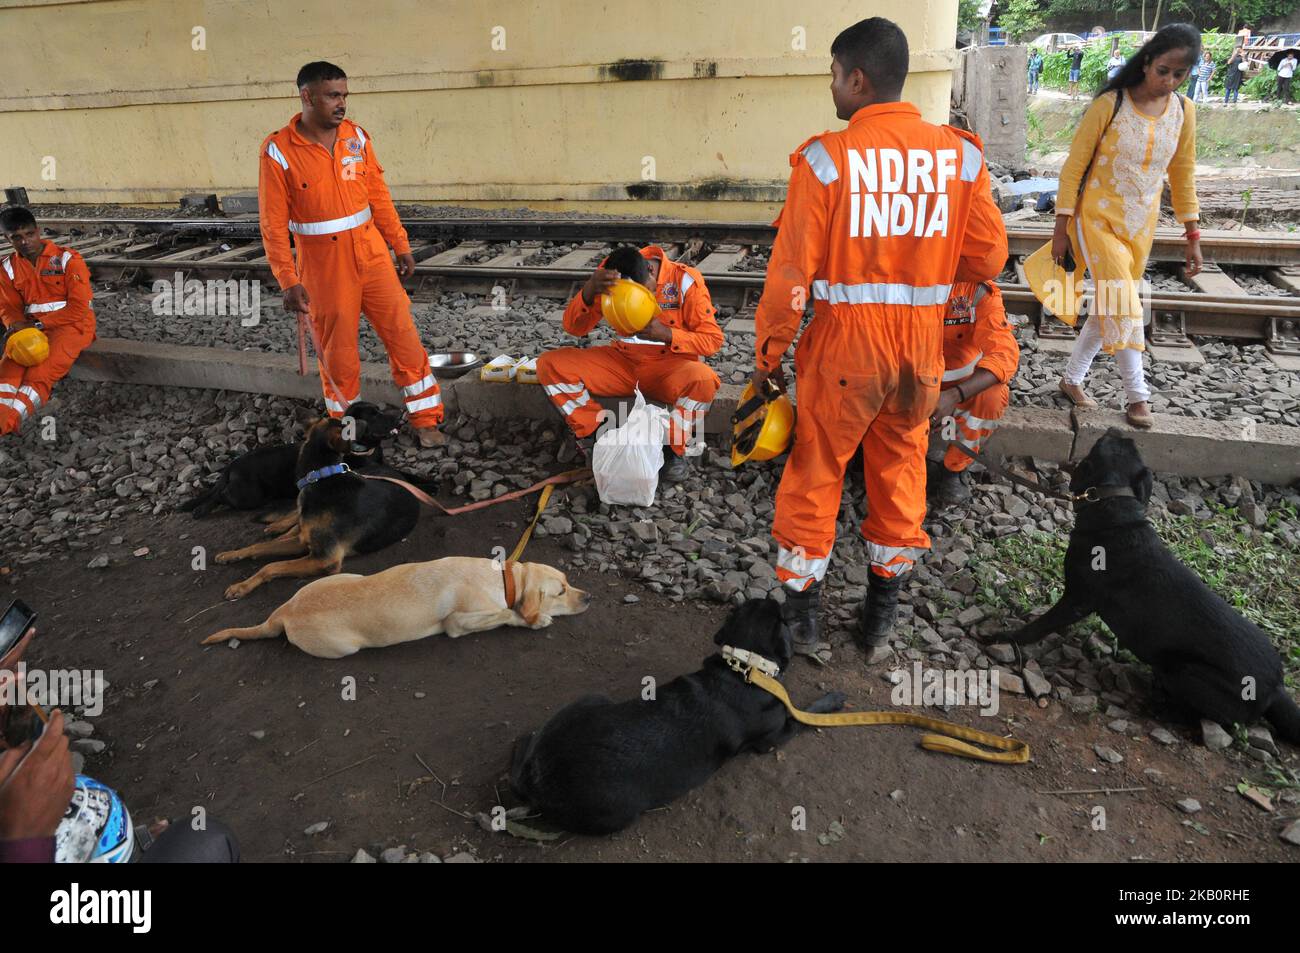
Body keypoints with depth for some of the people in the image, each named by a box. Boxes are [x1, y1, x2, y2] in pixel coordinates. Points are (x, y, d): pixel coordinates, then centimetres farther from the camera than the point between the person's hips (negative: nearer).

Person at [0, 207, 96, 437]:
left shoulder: (68, 260, -5)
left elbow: (79, 308, -11)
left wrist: (37, 324, -17)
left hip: (71, 324, -4)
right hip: (32, 327, 5)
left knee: (41, 372, -29)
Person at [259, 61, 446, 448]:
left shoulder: (357, 136, 2)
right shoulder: (278, 151, -10)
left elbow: (379, 196, 9)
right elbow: (274, 224, -9)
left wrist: (400, 245, 9)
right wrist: (289, 281, -12)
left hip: (372, 257, 3)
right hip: (324, 269, -3)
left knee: (405, 339, 4)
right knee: (338, 354, 8)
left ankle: (425, 421, 18)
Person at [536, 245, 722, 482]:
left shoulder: (685, 280, -14)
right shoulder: (609, 279, -7)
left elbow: (713, 338, -12)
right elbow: (574, 327, -9)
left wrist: (666, 334, -28)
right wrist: (589, 291, -30)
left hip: (671, 364, -3)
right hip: (622, 361, 3)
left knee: (703, 380, -39)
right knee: (550, 364, -16)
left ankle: (673, 448, -15)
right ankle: (592, 438, -8)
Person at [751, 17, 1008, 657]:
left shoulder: (825, 158, -12)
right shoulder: (961, 154, -2)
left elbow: (791, 273, -12)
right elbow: (987, 258, 3)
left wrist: (767, 354, 0)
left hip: (843, 342, -3)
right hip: (922, 344, 4)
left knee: (814, 475, 12)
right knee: (900, 473, 18)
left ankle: (801, 611, 24)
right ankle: (882, 614, 31)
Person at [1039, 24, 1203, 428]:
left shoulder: (1183, 111, 0)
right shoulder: (1109, 105, -14)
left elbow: (1183, 174, 9)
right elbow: (1074, 166, -10)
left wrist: (1192, 235, 8)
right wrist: (1061, 229, -11)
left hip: (1141, 224, 5)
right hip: (1097, 218, -5)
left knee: (1110, 305, 10)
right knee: (1123, 302, -15)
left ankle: (1072, 378, 25)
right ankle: (1137, 394, -5)